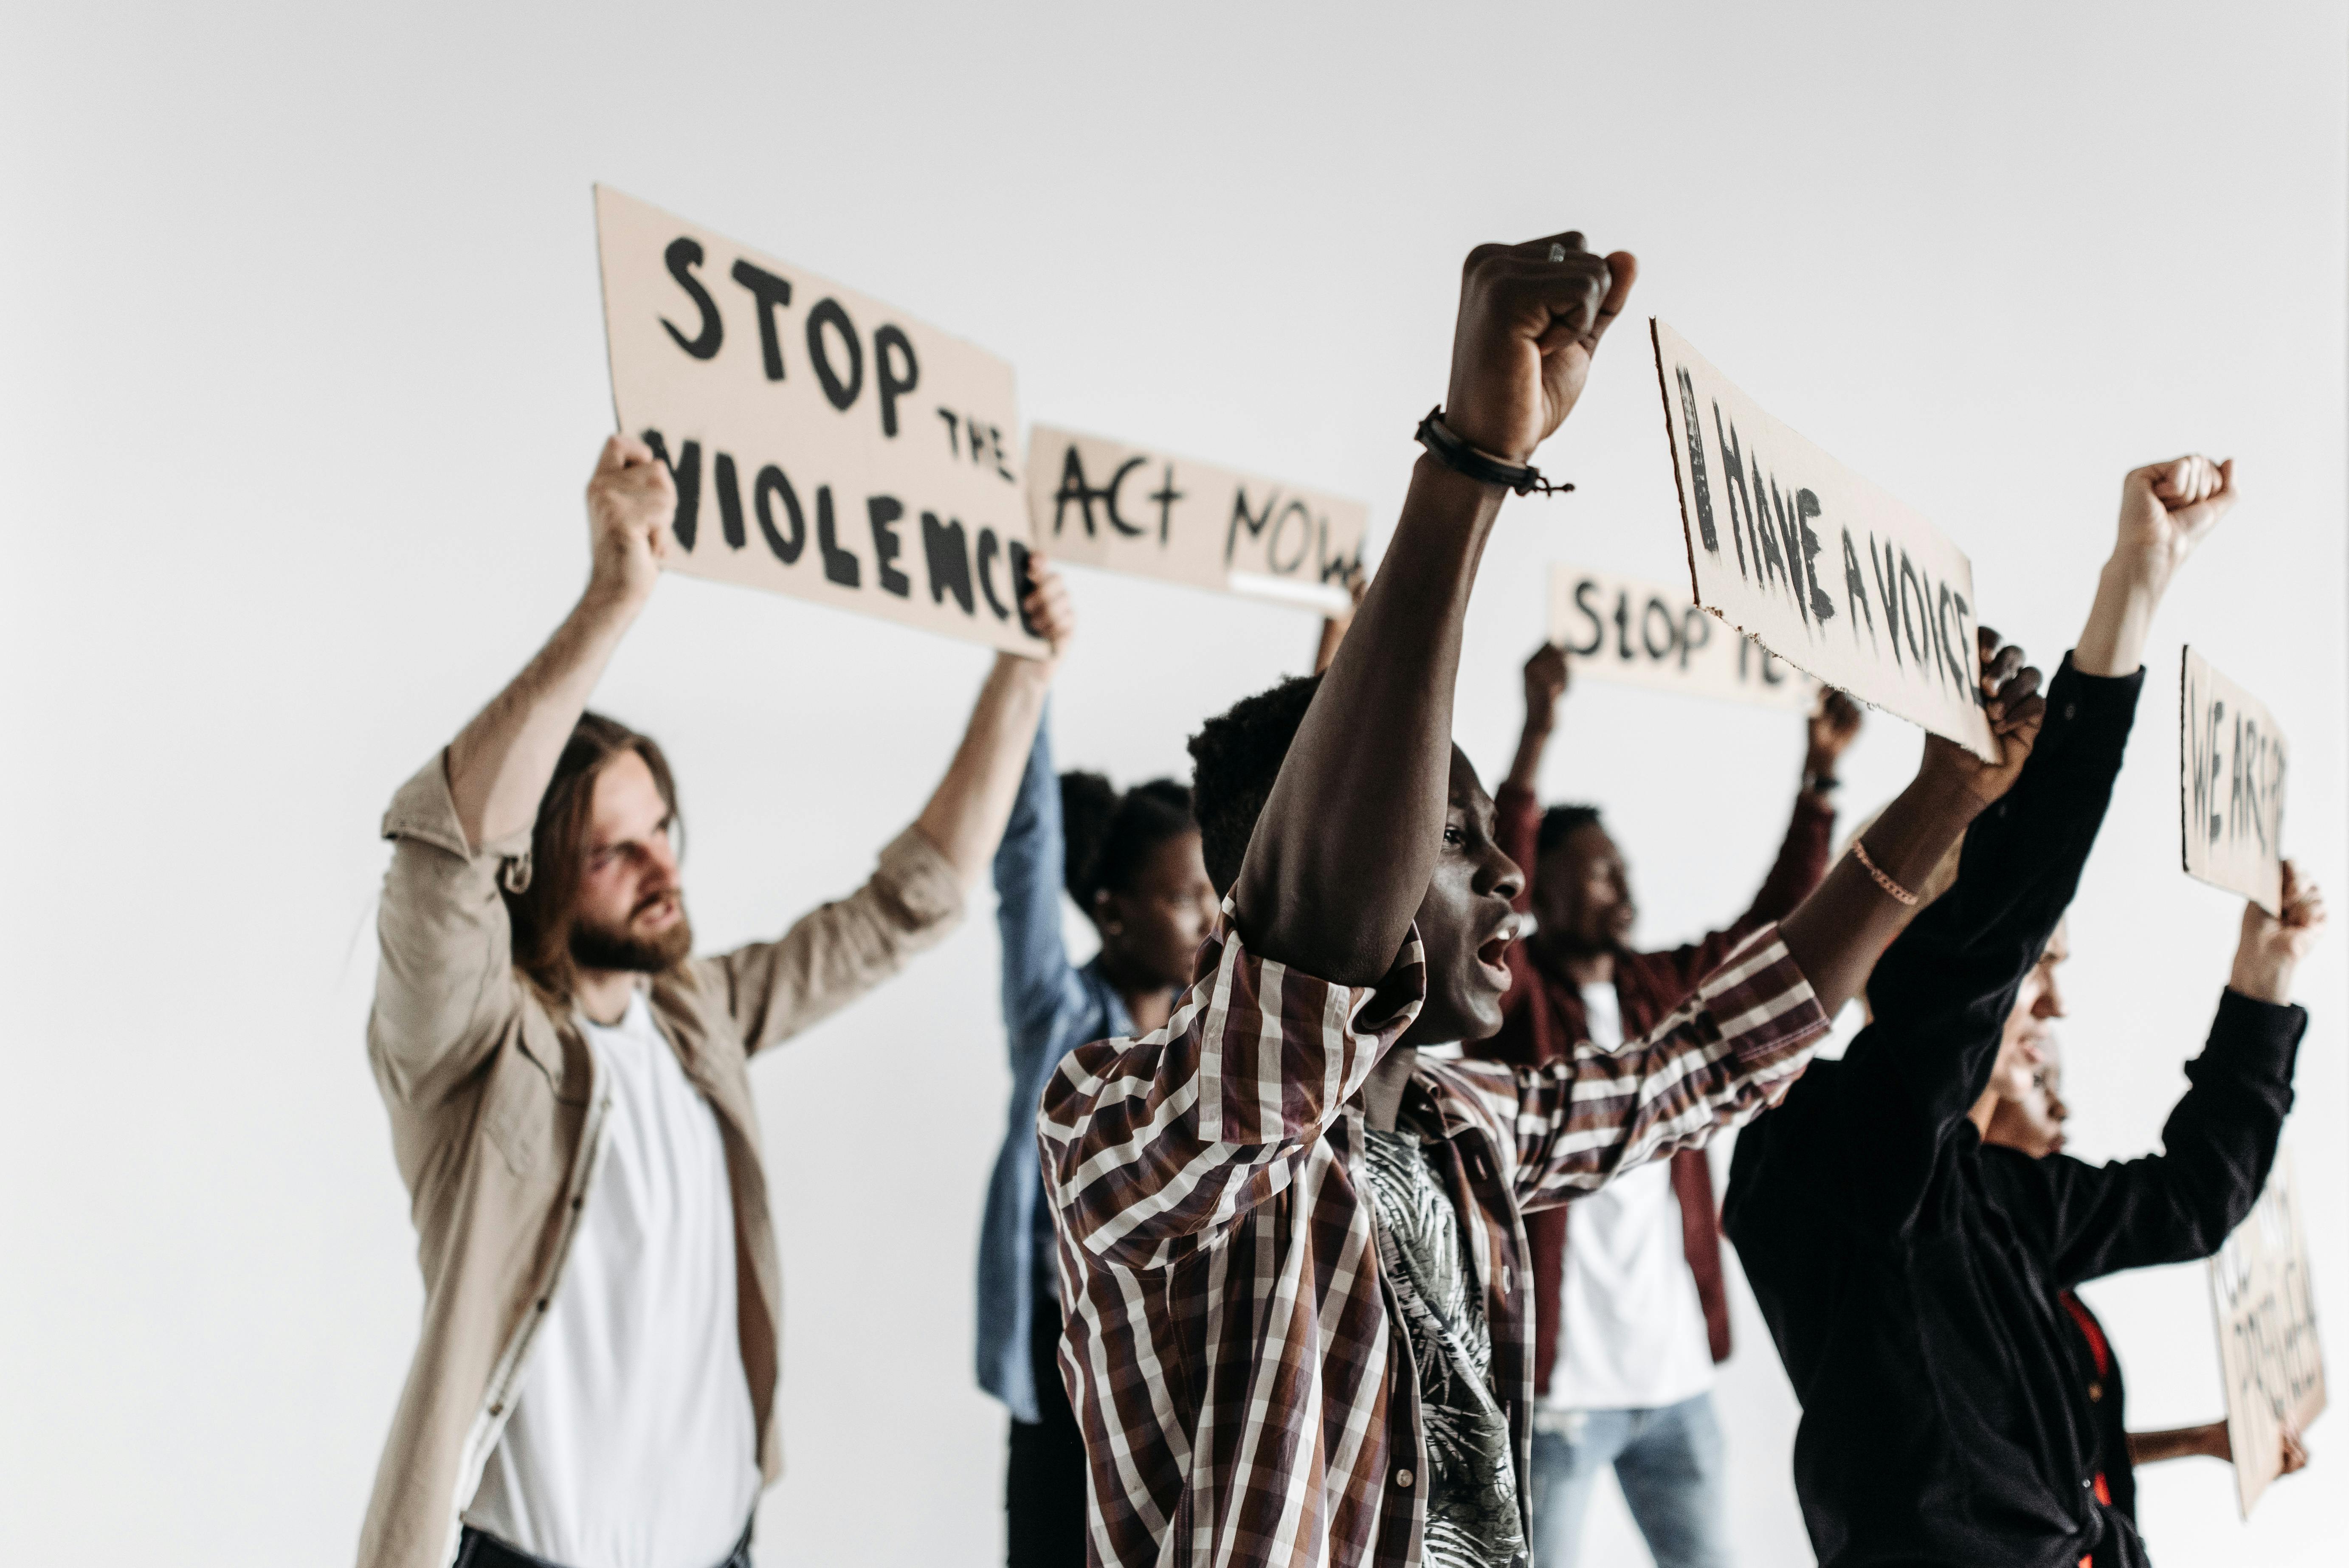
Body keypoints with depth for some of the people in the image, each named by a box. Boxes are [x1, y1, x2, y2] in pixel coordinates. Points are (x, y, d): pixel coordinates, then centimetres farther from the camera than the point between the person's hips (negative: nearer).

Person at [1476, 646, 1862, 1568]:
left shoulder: (1663, 988, 12)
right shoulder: (1516, 1002, -6)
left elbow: (1774, 921, 14)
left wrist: (1821, 776, 5)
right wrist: (1536, 739, -34)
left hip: (1675, 1375, 6)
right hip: (1562, 1385, -6)